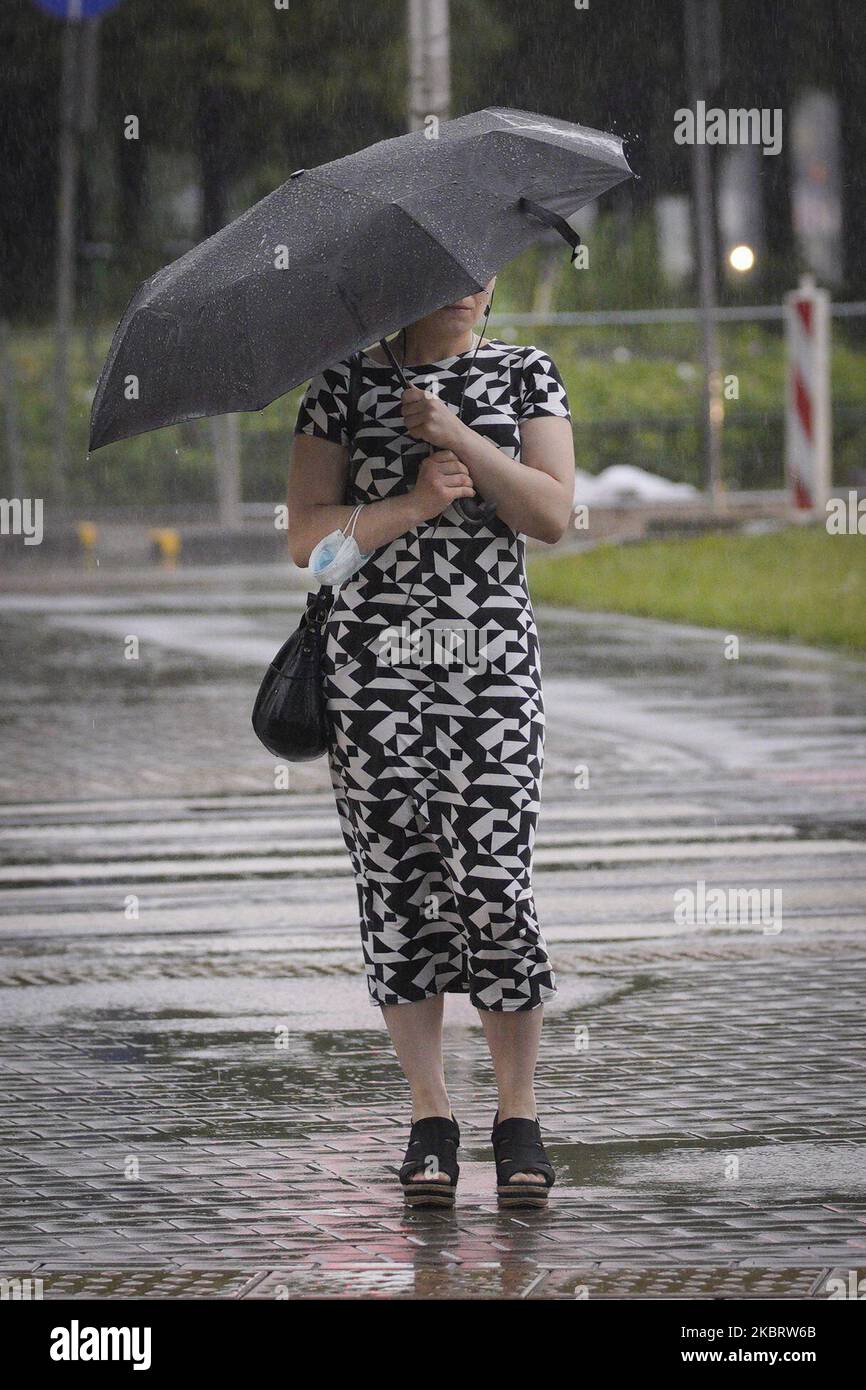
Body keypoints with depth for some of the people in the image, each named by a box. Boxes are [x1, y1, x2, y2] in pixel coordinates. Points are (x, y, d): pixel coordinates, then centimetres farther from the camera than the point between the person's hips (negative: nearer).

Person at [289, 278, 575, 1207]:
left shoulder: (525, 378, 8)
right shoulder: (346, 386, 7)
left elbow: (553, 515, -3)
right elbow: (306, 537, 1)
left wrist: (457, 435, -12)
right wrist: (411, 507, -12)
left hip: (493, 656, -1)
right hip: (374, 663, 1)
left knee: (494, 883, -9)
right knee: (397, 883, 0)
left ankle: (517, 1115, 2)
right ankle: (429, 1116, 8)